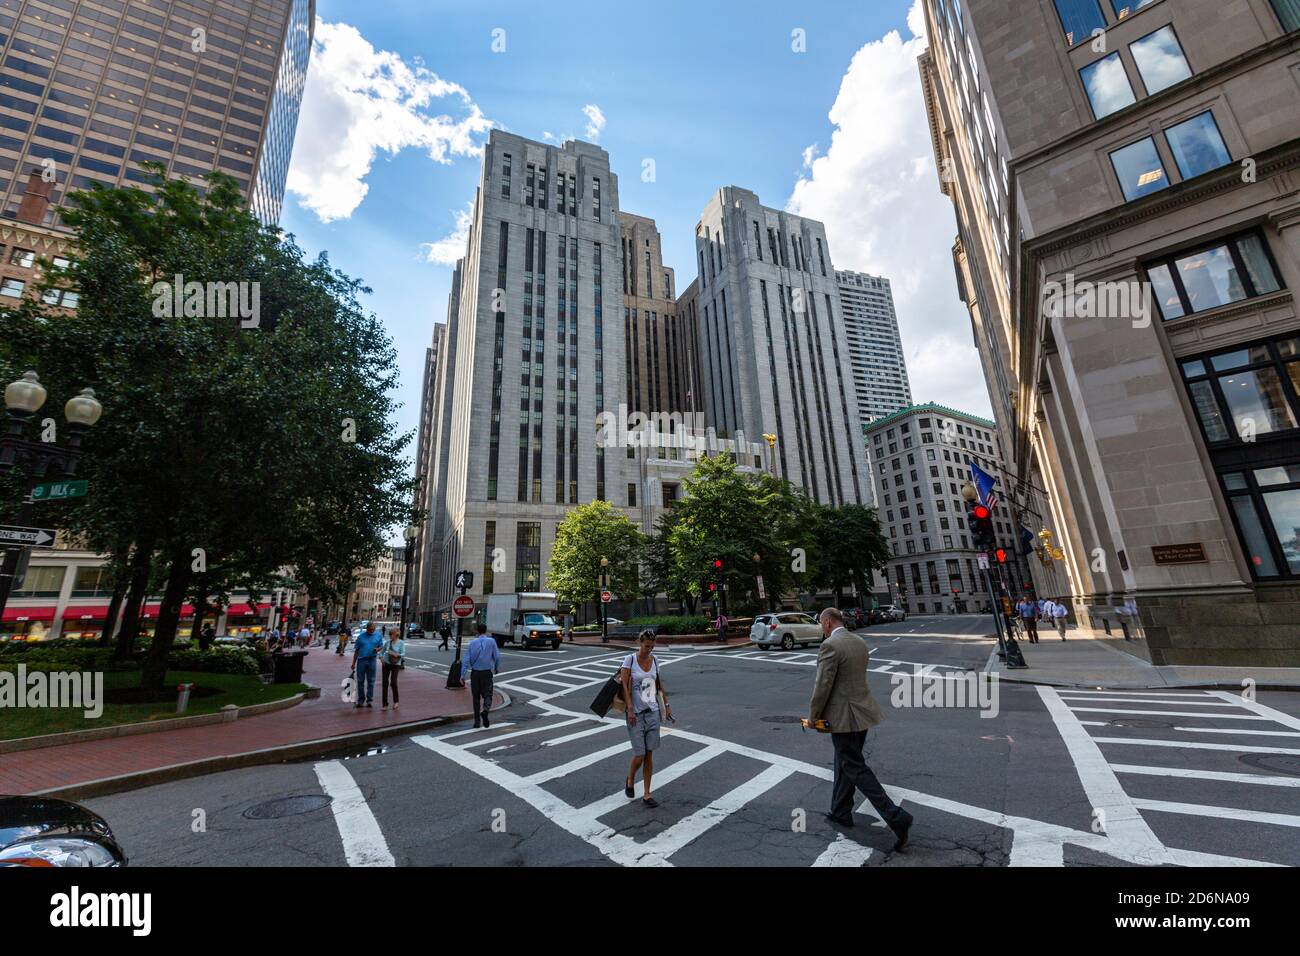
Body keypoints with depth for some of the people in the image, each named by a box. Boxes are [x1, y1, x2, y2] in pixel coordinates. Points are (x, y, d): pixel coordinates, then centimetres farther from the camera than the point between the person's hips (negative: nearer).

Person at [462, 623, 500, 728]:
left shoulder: (472, 643, 3)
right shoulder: (491, 641, -2)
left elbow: (466, 659, -3)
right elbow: (497, 657, -2)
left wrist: (462, 674, -4)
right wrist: (496, 668, 16)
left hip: (475, 673, 2)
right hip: (487, 672, -2)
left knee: (475, 696, 13)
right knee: (487, 694, 3)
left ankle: (477, 720, 14)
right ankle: (485, 710, -25)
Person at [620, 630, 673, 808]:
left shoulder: (654, 659, 3)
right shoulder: (630, 659, -10)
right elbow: (624, 685, -12)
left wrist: (666, 704, 15)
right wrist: (630, 709, -19)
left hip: (653, 712, 4)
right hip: (636, 713, -4)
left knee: (649, 754, 8)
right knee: (639, 754, -1)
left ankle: (646, 794, 21)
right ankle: (630, 779, 30)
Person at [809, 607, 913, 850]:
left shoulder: (830, 645, -21)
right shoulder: (860, 642, 6)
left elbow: (823, 686, -20)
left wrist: (813, 715, -4)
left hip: (843, 717, -9)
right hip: (862, 710, 9)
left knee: (856, 769, 4)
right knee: (844, 763, 20)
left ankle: (895, 817, 1)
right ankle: (841, 812, 31)